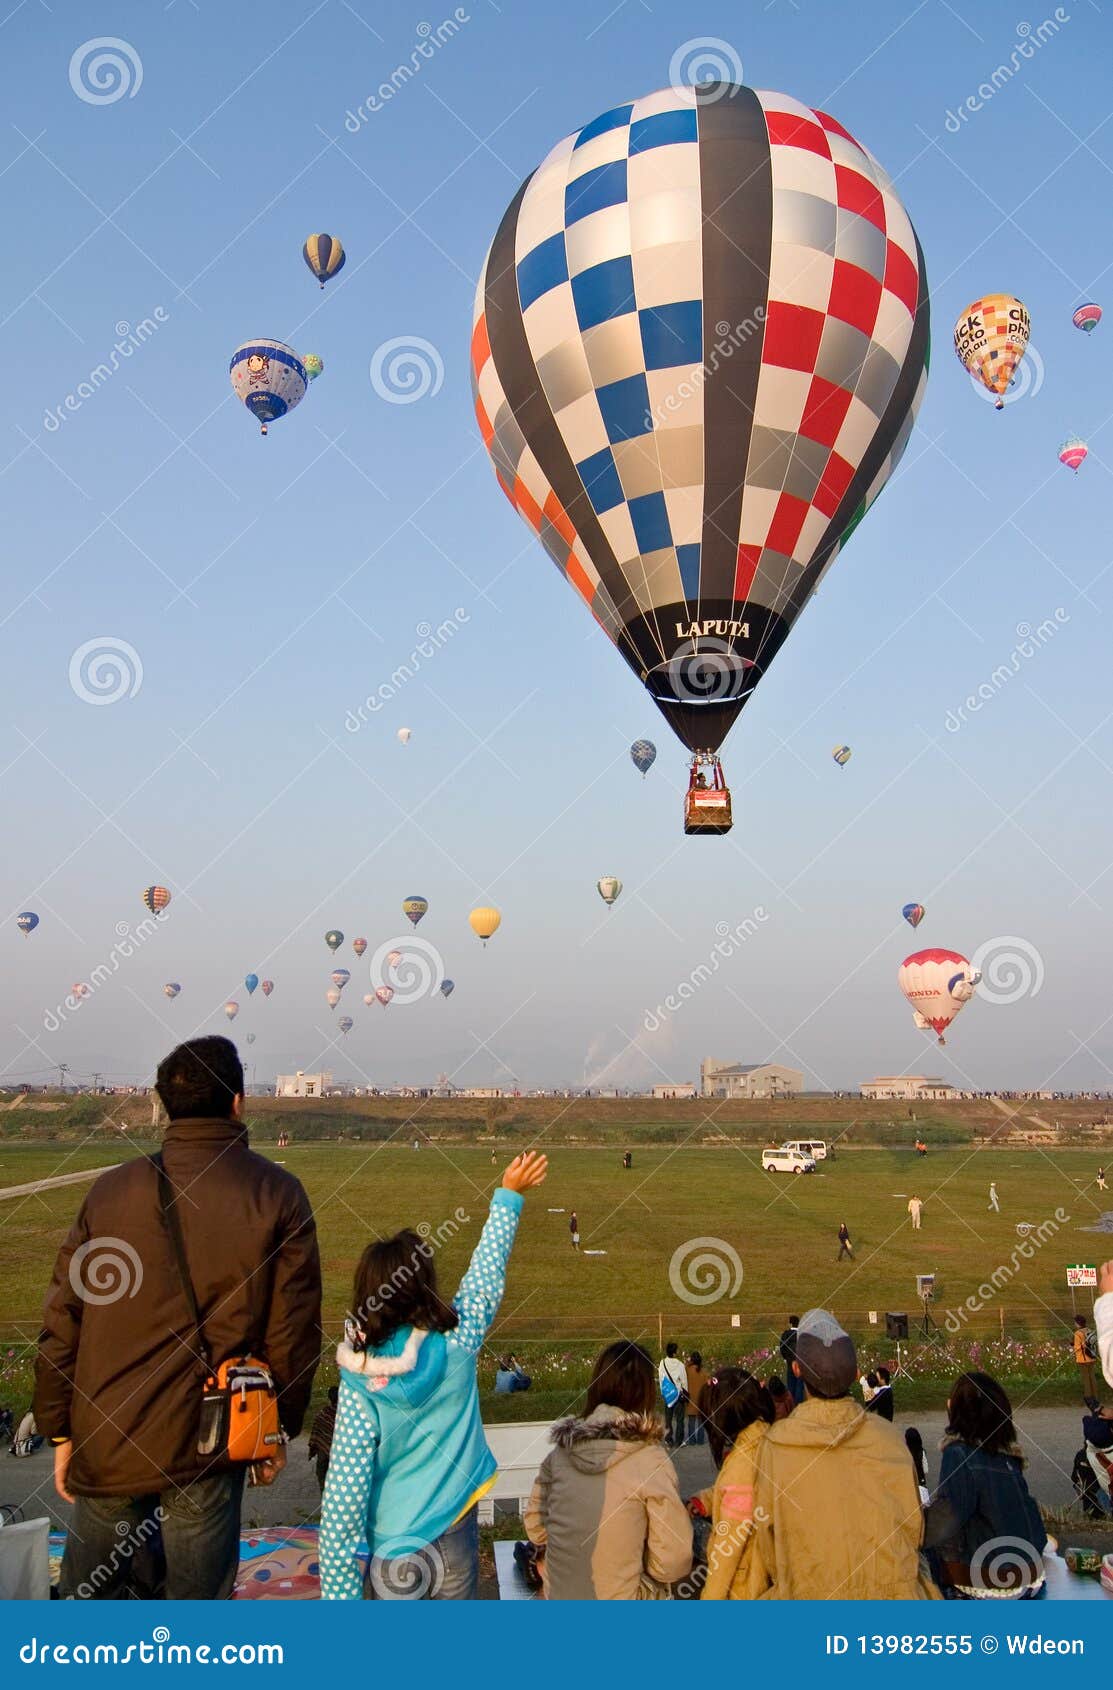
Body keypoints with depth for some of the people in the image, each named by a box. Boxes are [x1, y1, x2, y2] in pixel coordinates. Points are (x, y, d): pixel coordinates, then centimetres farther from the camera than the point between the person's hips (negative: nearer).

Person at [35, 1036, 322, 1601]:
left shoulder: (111, 1189, 0)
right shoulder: (278, 1194, -7)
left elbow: (61, 1321, 2)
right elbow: (293, 1330, -7)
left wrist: (60, 1430, 11)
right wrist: (280, 1428, 6)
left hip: (107, 1438, 2)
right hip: (210, 1445, -2)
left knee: (91, 1589, 20)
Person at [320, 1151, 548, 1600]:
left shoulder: (359, 1387, -17)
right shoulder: (456, 1347, -15)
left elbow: (342, 1502, -16)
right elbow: (486, 1274, 2)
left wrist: (339, 1594, -8)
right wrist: (509, 1196, 15)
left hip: (391, 1552, -1)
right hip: (454, 1541, 1)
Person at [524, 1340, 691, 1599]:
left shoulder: (561, 1449, -5)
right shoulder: (651, 1461, -18)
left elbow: (535, 1528, 6)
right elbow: (673, 1563, -15)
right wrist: (636, 1565, 3)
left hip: (557, 1596, 5)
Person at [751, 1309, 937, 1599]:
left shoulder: (775, 1445, -13)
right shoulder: (889, 1439, -9)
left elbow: (765, 1533, -1)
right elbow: (913, 1525, 4)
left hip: (808, 1591, -1)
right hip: (891, 1589, 2)